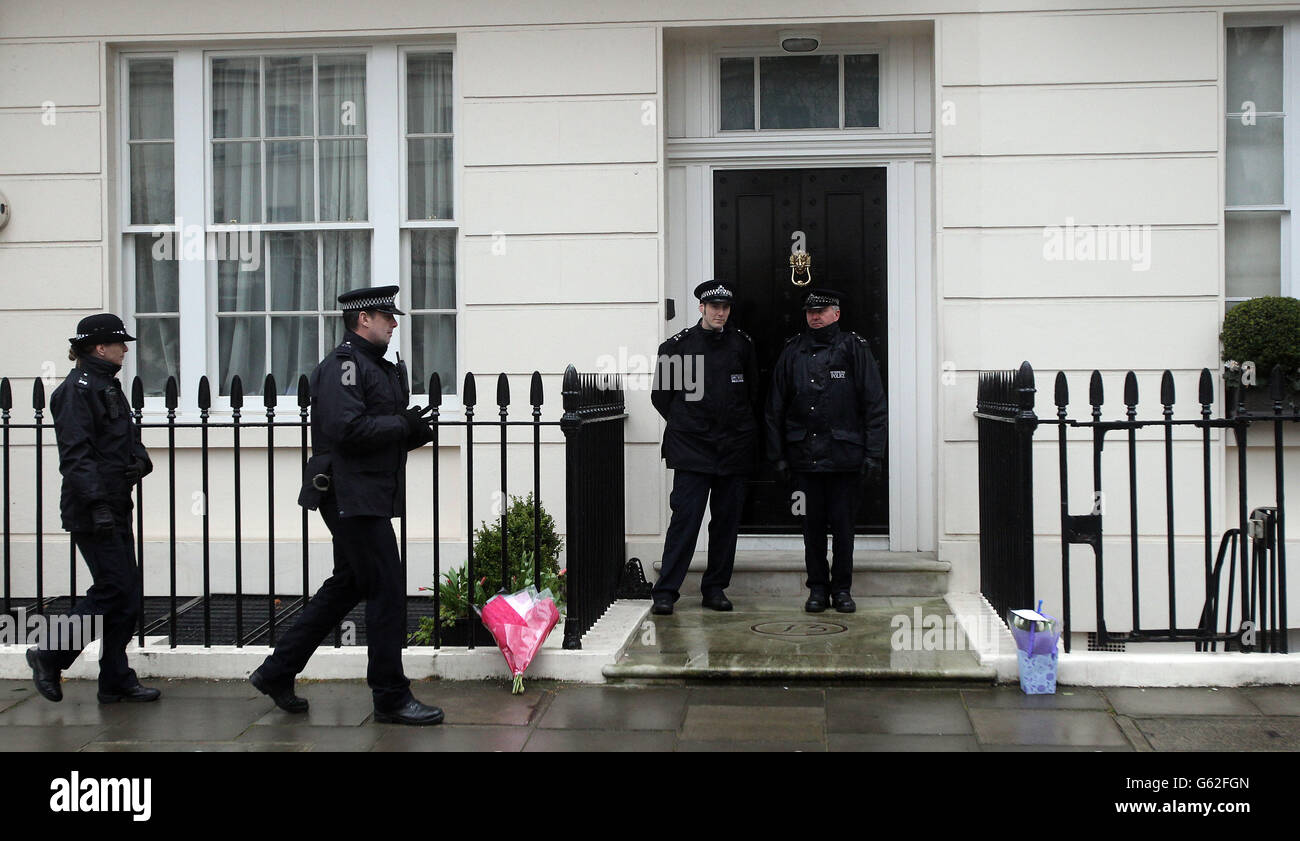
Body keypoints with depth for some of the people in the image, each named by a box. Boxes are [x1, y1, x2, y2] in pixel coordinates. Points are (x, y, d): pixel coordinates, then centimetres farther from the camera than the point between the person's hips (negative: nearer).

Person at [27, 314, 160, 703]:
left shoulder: (109, 386, 17)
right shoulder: (77, 389, -12)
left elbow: (130, 437, 24)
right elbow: (76, 453, -20)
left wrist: (139, 461, 5)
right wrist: (97, 503, -27)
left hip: (116, 507, 9)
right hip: (92, 512, -9)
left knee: (126, 596, 9)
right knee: (114, 590, -8)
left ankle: (116, 682, 16)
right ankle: (49, 656, 8)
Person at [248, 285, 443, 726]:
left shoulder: (373, 365, 20)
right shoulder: (343, 364, -13)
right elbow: (347, 429, -25)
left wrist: (414, 430, 2)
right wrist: (403, 426, -15)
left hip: (366, 497, 11)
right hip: (352, 496, -11)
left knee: (345, 586, 17)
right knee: (386, 591, -6)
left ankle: (276, 672, 26)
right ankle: (391, 698, 2)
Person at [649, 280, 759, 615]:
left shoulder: (742, 345, 7)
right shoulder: (677, 346, 0)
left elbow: (753, 392, 19)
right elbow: (661, 395, 8)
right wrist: (683, 423, 8)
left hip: (734, 446, 3)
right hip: (692, 449, -3)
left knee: (727, 520, 6)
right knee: (685, 518, -9)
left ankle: (715, 588, 17)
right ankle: (665, 592, -5)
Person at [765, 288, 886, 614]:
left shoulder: (854, 349, 1)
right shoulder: (792, 352, 8)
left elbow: (875, 405, -1)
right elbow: (775, 409, 11)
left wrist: (872, 454, -7)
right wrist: (778, 456, 6)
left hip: (844, 455, -2)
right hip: (804, 455, 2)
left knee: (843, 524, 3)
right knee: (812, 525, 6)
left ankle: (842, 588, 15)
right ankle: (817, 588, 16)